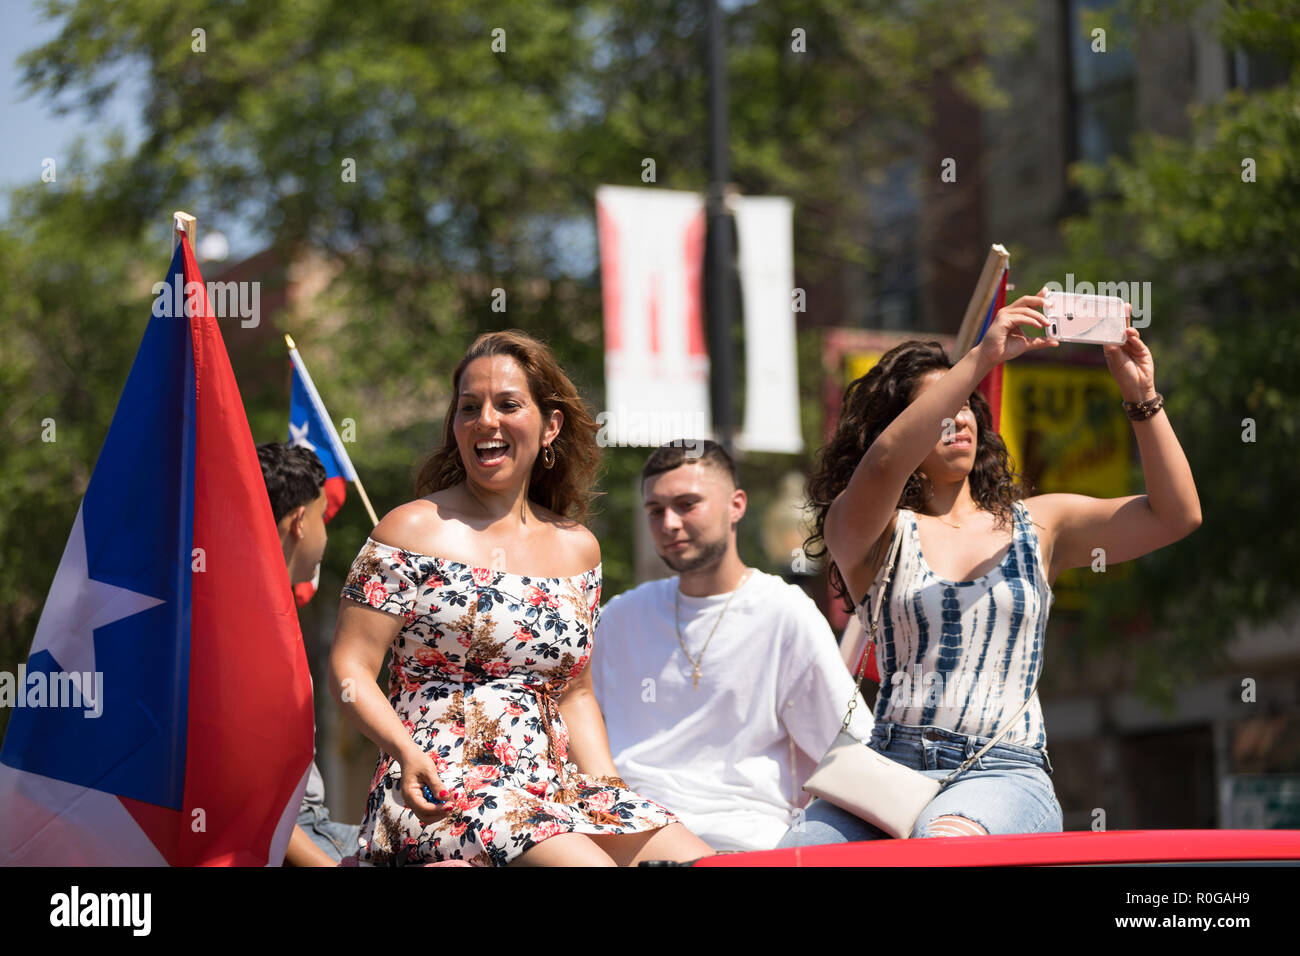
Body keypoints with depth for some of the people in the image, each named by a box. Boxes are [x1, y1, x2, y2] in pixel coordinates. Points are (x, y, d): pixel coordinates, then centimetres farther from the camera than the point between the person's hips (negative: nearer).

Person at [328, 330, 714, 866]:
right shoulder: (414, 531, 1)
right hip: (441, 790, -6)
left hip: (555, 786, 6)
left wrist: (608, 793, 8)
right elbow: (350, 669, -3)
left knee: (699, 861, -14)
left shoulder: (577, 547, 17)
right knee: (589, 865, -30)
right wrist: (407, 752, -20)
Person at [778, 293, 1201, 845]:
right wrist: (982, 358, -19)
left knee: (945, 839, -38)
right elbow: (884, 462, -15)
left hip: (1005, 775, 0)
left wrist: (1142, 398, -2)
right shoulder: (858, 530, 9)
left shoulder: (1037, 525, 18)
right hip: (889, 764, 0)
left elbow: (1176, 515, 10)